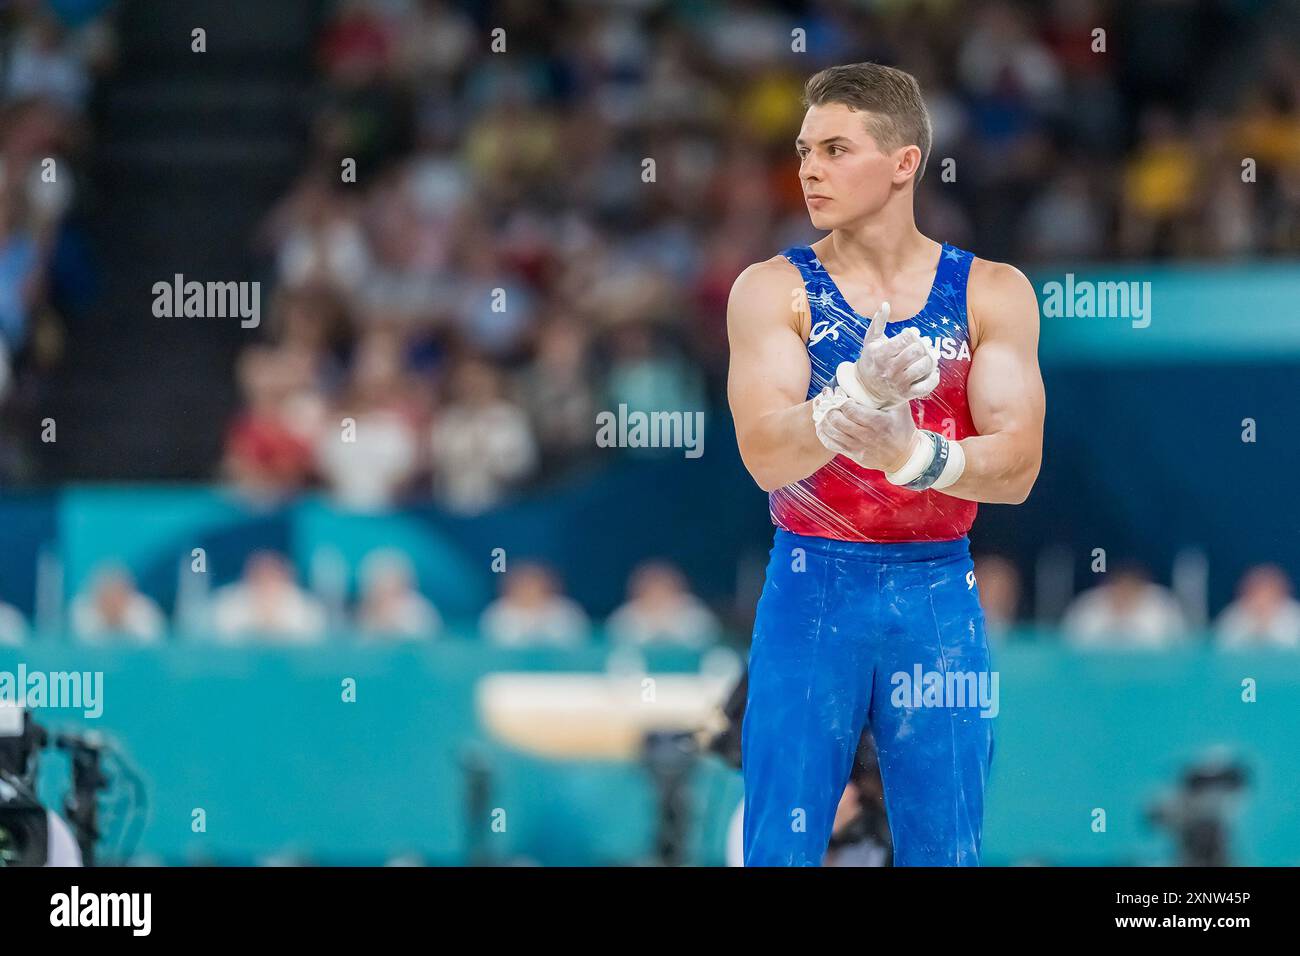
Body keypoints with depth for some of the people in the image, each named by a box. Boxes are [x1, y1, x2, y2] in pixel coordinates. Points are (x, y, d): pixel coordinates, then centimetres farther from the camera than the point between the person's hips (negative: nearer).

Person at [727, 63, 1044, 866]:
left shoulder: (993, 293, 2)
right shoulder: (774, 289, -1)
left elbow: (1016, 468, -7)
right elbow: (765, 457, -14)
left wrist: (913, 455, -27)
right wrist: (859, 396, -33)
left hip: (940, 596, 1)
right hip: (813, 589, -1)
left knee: (944, 850, 4)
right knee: (781, 847, -2)